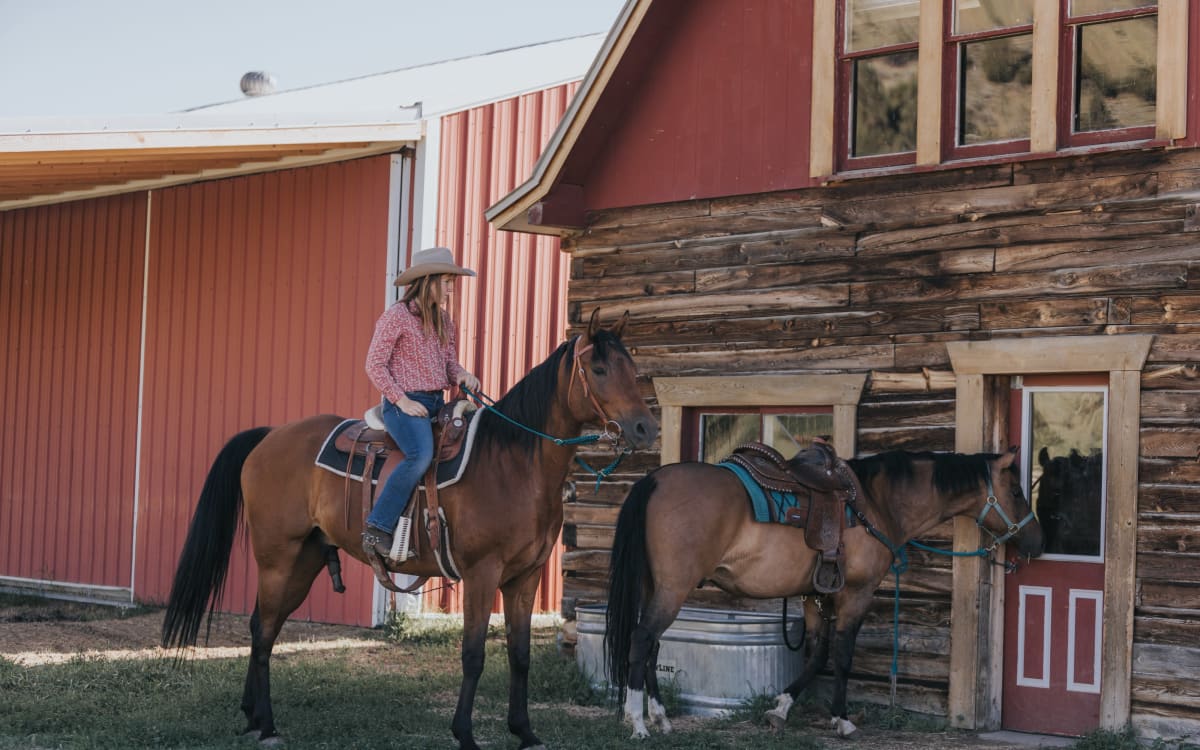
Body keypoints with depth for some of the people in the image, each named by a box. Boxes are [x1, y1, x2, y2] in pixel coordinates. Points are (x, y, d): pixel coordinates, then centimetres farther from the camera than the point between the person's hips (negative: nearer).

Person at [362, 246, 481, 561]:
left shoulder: (443, 320, 16)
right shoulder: (397, 316, -7)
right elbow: (374, 365, -8)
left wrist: (462, 375, -4)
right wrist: (402, 400, -15)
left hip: (437, 403, 9)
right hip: (404, 404, -8)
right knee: (421, 455, -32)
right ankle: (376, 529, -27)